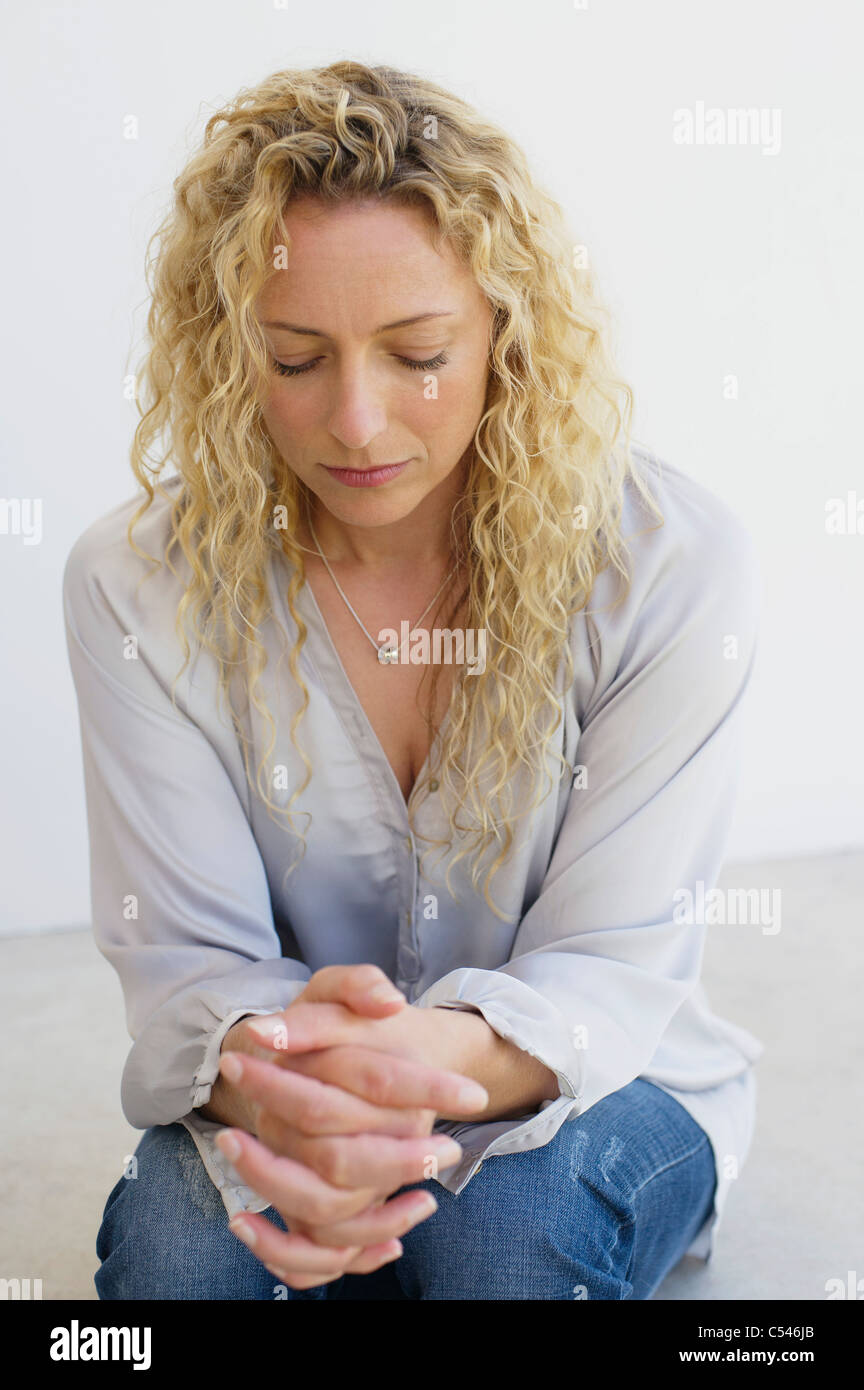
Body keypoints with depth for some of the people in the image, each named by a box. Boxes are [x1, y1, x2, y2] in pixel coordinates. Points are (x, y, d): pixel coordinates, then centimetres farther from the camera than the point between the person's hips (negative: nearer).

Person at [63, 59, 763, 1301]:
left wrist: (431, 1059, -42)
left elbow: (610, 963, -18)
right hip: (275, 1105, 1)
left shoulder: (675, 566, -17)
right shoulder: (140, 582, -12)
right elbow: (183, 950, -13)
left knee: (510, 1226, -32)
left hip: (594, 1087, 0)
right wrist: (271, 1079, -39)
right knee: (180, 1238, -30)